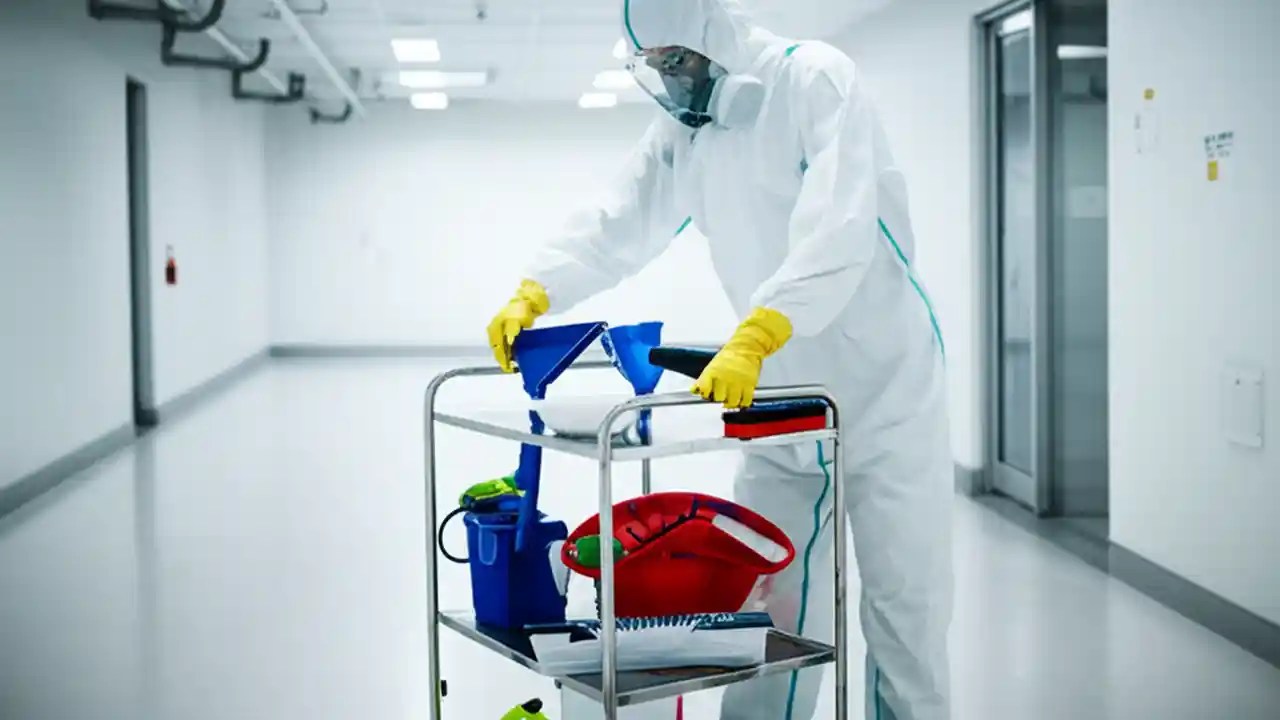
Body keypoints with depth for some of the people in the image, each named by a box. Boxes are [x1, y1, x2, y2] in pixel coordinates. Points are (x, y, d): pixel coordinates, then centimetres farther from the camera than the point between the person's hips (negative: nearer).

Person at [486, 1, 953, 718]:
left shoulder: (816, 79, -15)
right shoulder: (684, 125, 7)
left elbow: (837, 228, -29)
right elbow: (617, 223, 6)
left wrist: (754, 338, -41)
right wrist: (535, 293, -10)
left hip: (881, 385, -6)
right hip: (783, 391, 6)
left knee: (903, 597, 1)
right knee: (765, 597, 5)